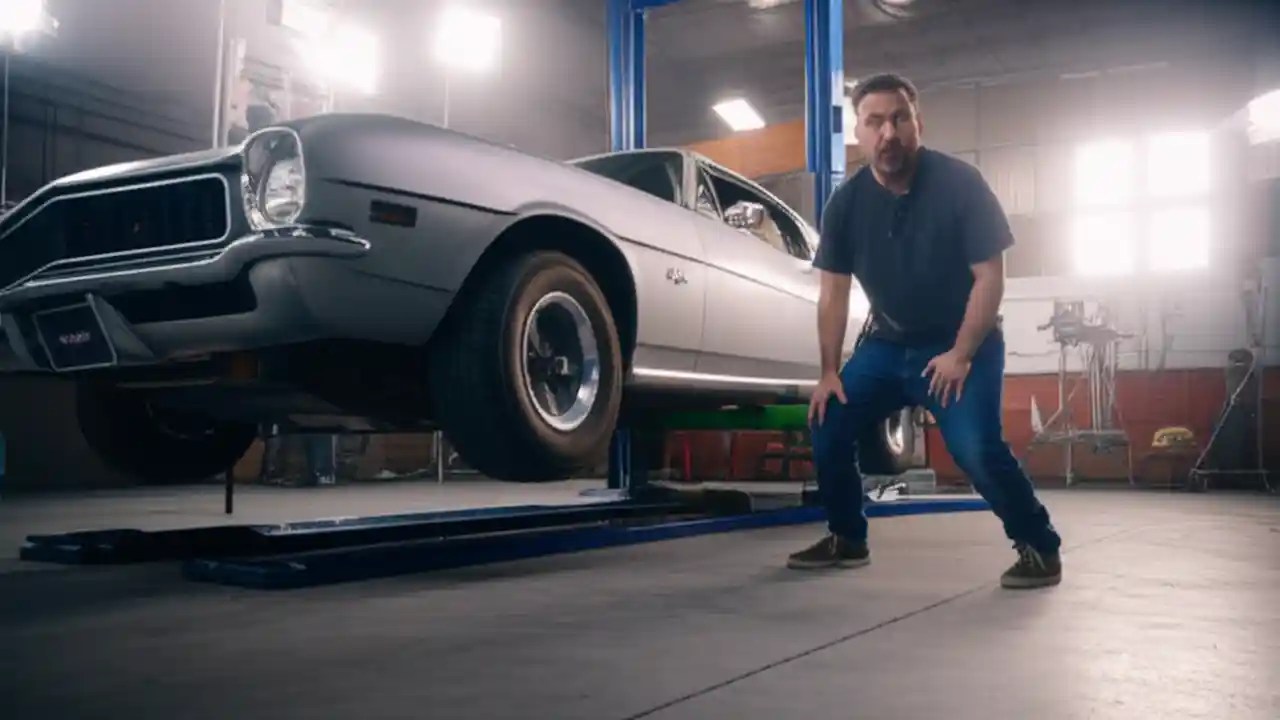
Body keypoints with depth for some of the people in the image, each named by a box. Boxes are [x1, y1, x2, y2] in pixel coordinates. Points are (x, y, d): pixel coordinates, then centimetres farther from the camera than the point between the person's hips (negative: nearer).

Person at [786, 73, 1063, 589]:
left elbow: (990, 277, -15)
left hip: (961, 343, -5)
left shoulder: (959, 184, -16)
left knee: (977, 448, -23)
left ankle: (1039, 547, 0)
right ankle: (846, 540, 16)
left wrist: (961, 354, -21)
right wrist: (829, 371, -5)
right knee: (827, 425, -4)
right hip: (886, 343, 5)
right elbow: (834, 292, 0)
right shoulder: (846, 202, -5)